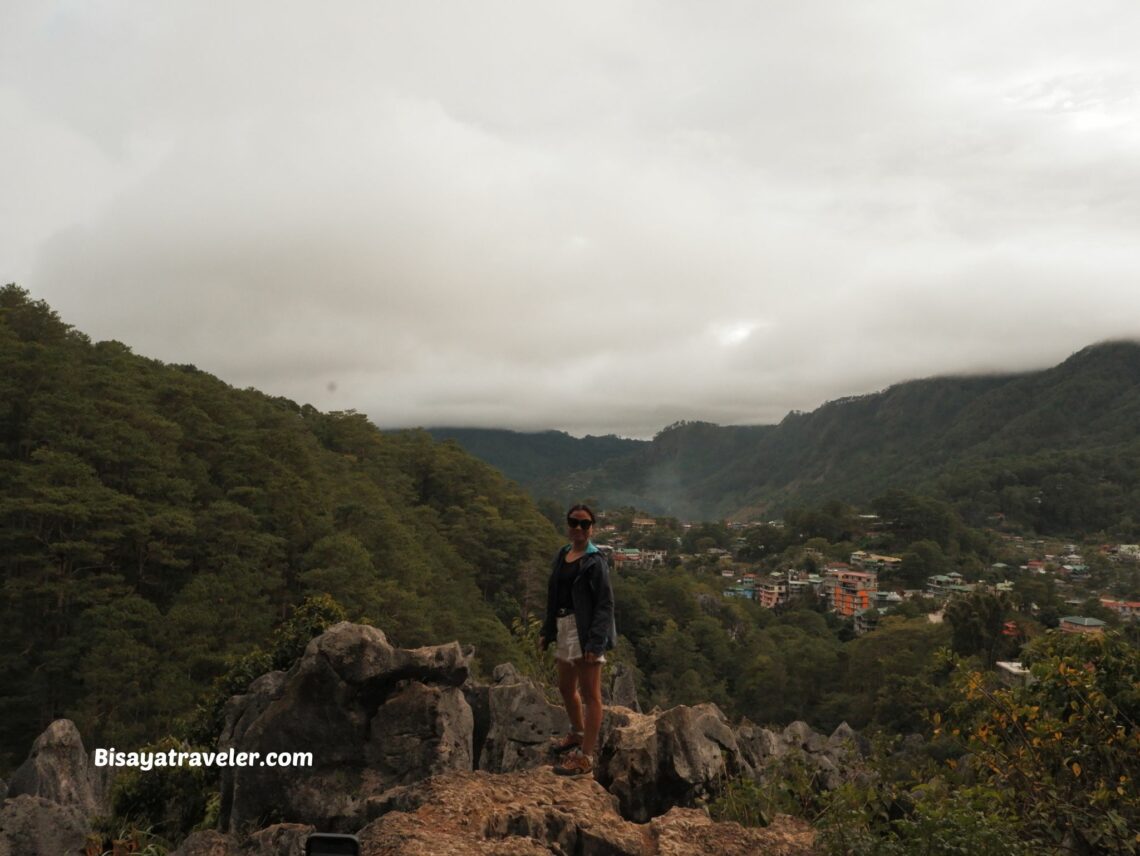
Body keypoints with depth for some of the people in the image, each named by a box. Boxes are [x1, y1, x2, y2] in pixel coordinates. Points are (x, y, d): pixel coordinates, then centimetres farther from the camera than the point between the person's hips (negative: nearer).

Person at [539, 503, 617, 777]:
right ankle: (578, 734, 44)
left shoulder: (595, 560, -11)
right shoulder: (562, 555, 11)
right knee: (566, 687, 22)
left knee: (590, 694, -1)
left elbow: (605, 603, -15)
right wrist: (547, 630, 17)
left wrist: (595, 642, -22)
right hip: (564, 628, 8)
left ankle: (586, 757, 4)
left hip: (586, 631, -8)